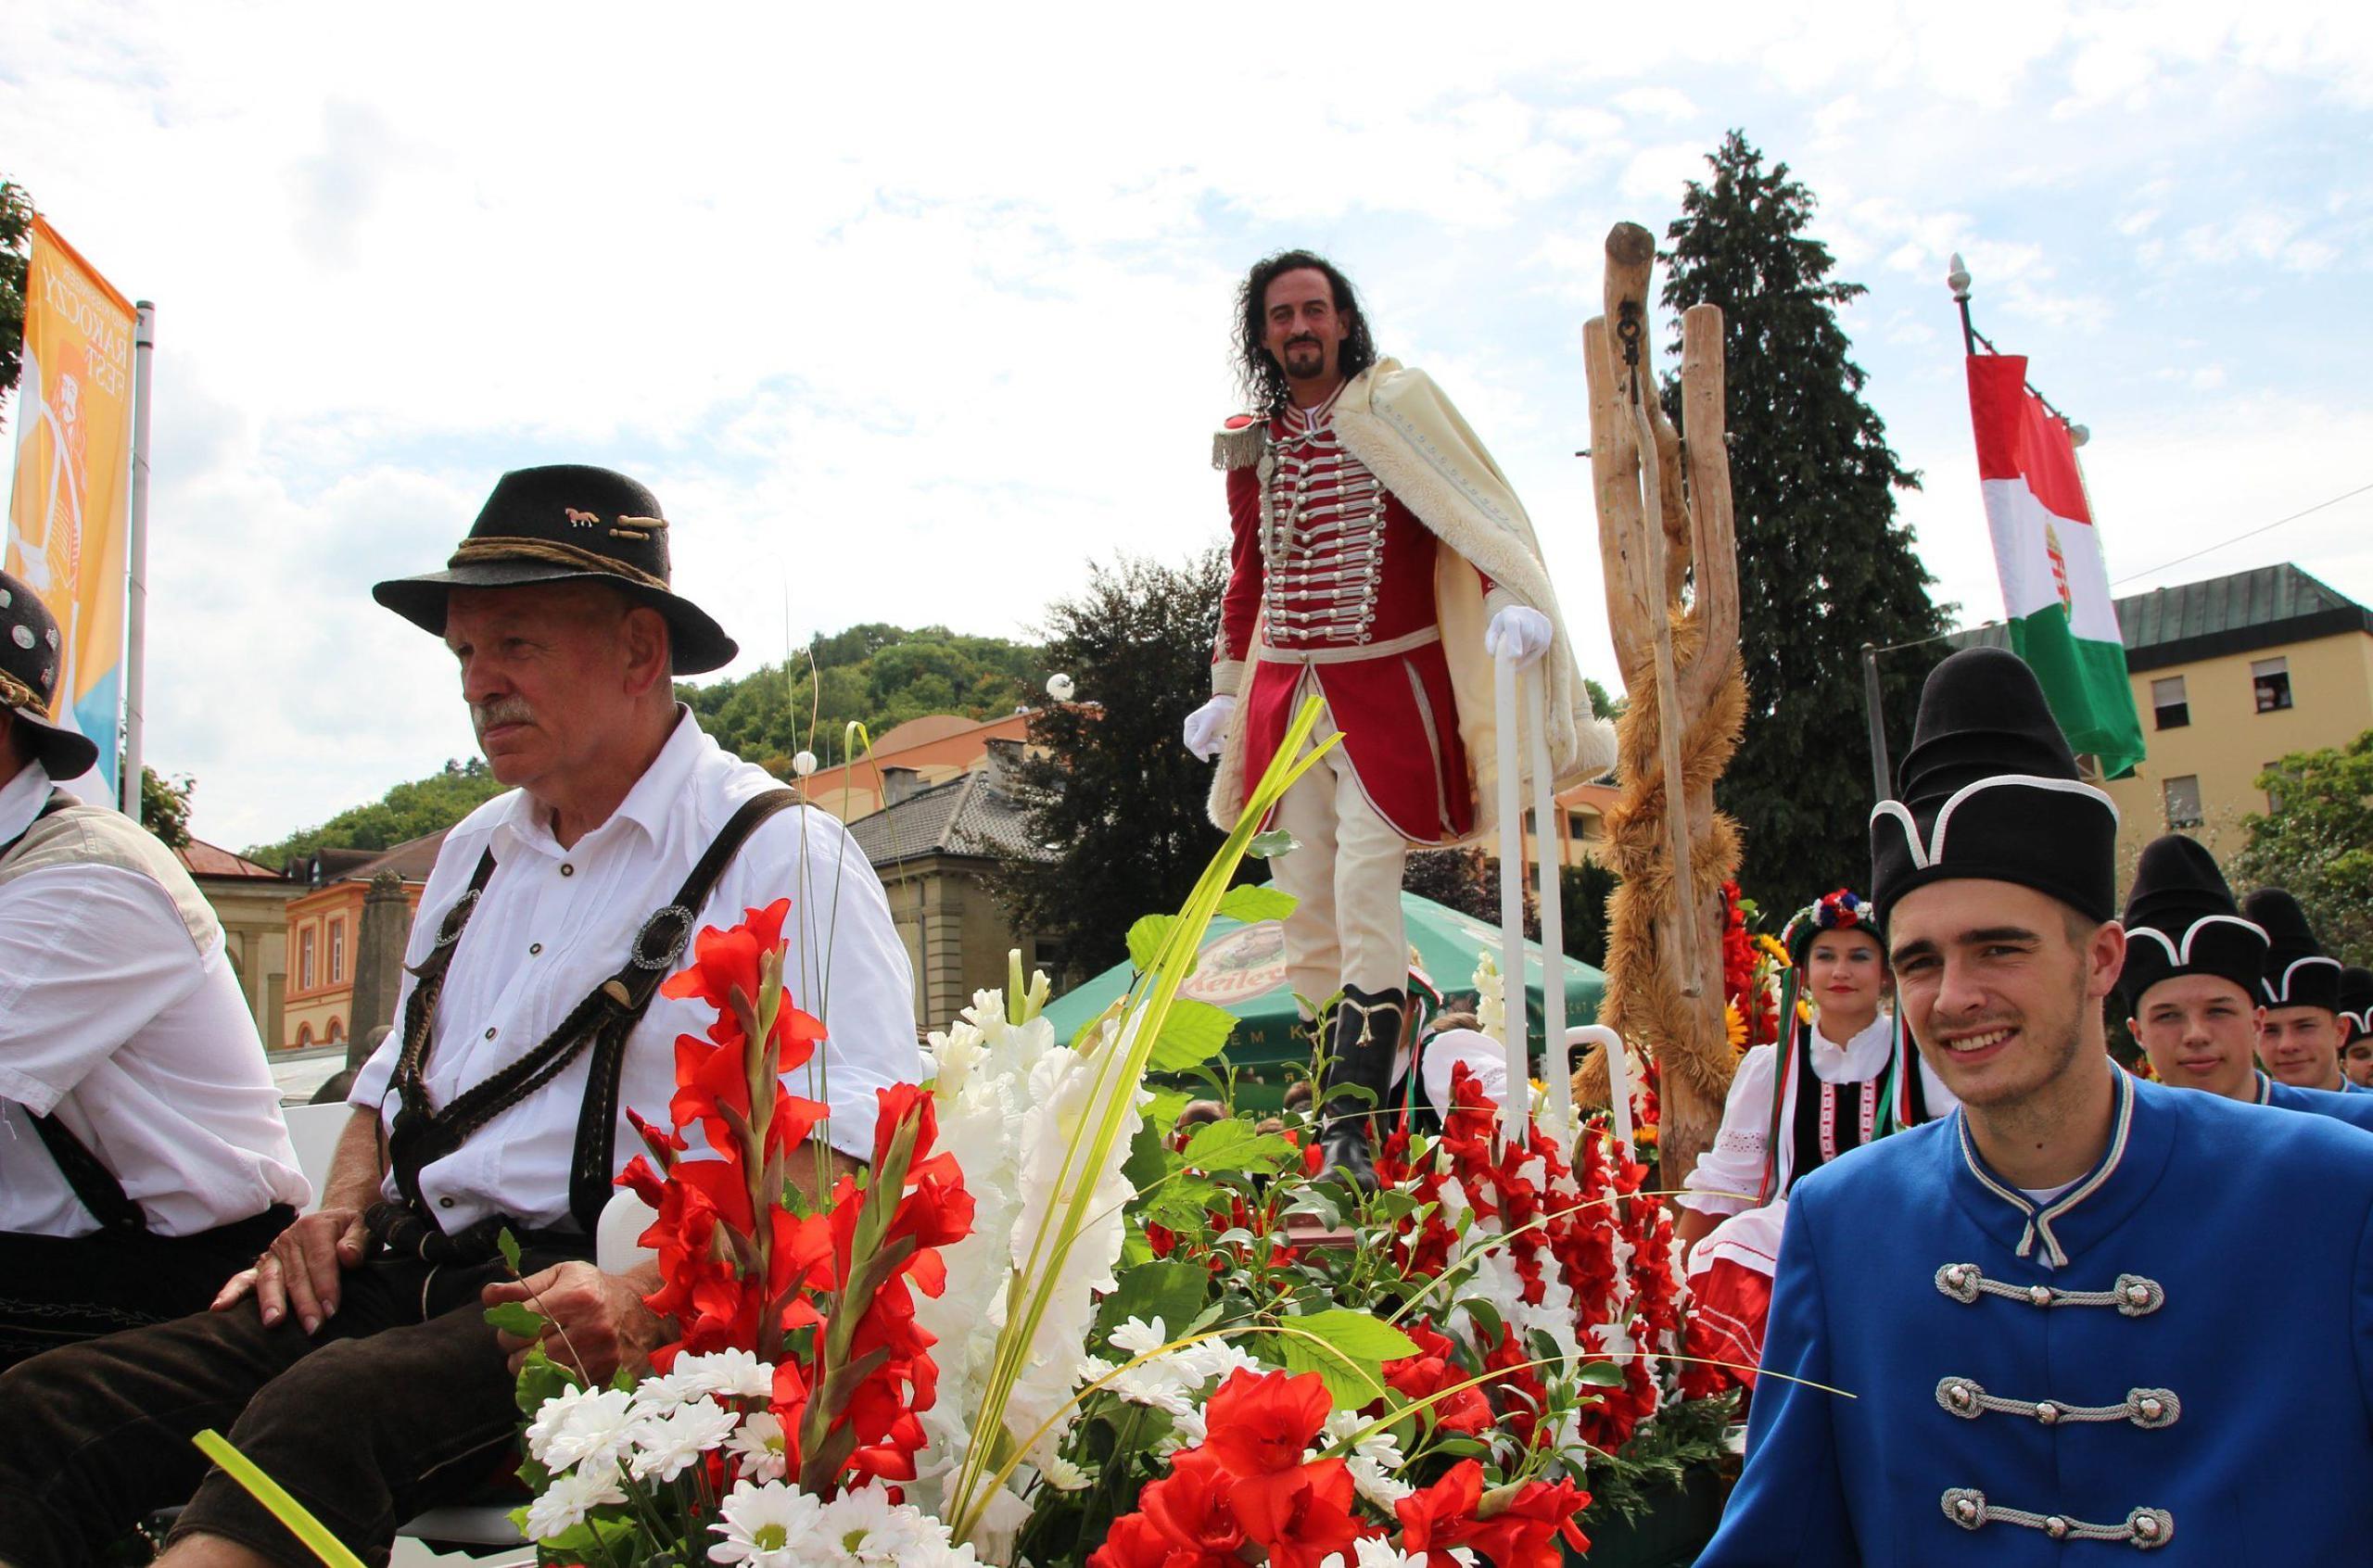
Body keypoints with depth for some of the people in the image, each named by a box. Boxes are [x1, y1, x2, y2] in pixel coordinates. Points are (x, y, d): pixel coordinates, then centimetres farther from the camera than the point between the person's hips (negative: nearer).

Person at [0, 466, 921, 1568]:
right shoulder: (477, 849, 22)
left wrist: (650, 1293, -26)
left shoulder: (783, 858, -4)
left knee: (324, 1412, -37)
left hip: (585, 1310, -7)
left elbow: (846, 1154, -13)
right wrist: (341, 1208, 10)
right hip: (402, 1274, 7)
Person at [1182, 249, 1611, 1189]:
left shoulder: (1395, 405, 1)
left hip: (1384, 689, -5)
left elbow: (1477, 504, -8)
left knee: (1364, 894, -15)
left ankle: (1351, 1131, -15)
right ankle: (1326, 1110, 9)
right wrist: (1226, 689, 22)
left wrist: (1512, 598, -25)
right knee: (1303, 904, 1)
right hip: (1284, 694, 5)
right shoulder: (1251, 444, 15)